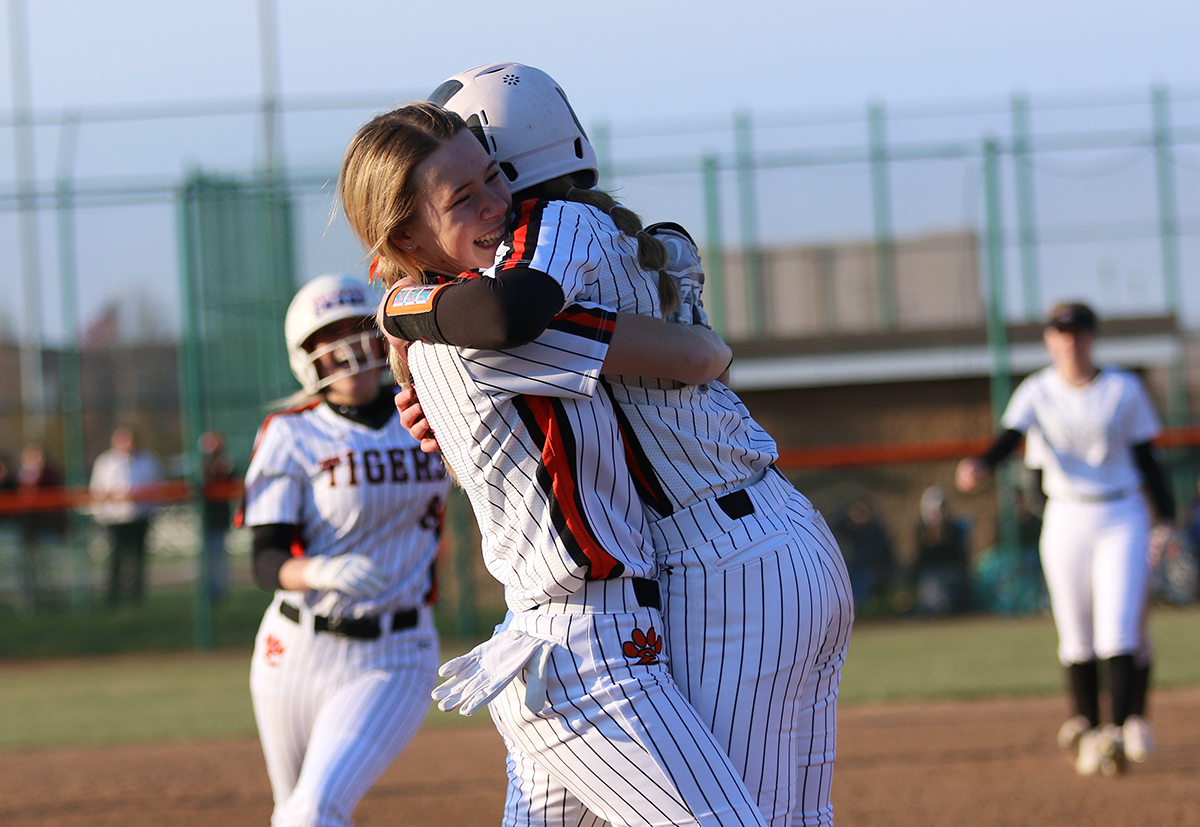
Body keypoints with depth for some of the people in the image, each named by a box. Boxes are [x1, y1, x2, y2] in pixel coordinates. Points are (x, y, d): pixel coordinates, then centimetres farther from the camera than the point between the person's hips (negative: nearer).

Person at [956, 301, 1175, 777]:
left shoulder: (1124, 390, 1)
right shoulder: (1037, 393, 0)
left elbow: (1146, 458, 5)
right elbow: (1010, 436, -18)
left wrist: (1168, 521, 0)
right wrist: (982, 465, -39)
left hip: (1122, 518, -1)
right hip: (1065, 520, 1)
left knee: (1119, 628, -13)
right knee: (1076, 635, 5)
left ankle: (1123, 728, -20)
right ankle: (1086, 727, 18)